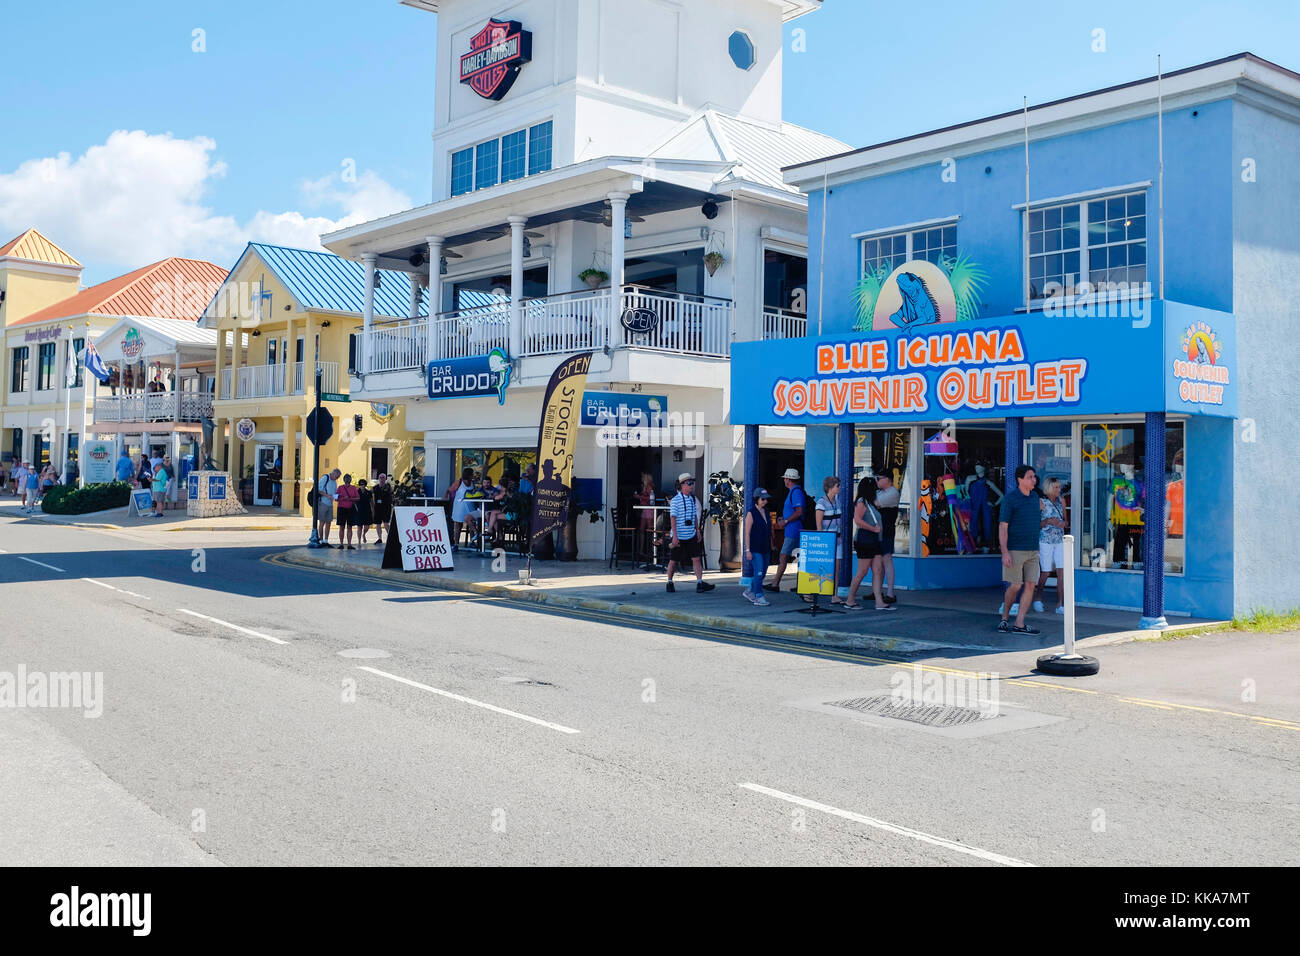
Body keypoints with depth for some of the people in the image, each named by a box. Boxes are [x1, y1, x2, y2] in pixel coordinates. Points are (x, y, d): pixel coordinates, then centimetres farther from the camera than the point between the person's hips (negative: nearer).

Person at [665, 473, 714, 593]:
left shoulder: (693, 499, 9)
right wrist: (675, 536, -20)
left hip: (691, 536, 5)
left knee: (697, 558, -6)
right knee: (674, 561, 6)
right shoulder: (675, 500, -11)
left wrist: (698, 531, 16)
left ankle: (700, 583, -9)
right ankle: (669, 583, 21)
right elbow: (673, 518, -15)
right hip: (678, 536, -5)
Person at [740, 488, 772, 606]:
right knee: (758, 572, -11)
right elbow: (747, 533, -11)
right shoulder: (751, 513, -9)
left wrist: (771, 546, 18)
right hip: (755, 548, -7)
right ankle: (758, 597, -7)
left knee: (762, 572, 10)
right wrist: (748, 550, -16)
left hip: (765, 549, 7)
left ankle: (749, 591, 26)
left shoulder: (766, 511, 12)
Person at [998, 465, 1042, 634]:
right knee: (1015, 586, -4)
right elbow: (1002, 526, -13)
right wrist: (1005, 552, -19)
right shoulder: (1010, 498, -9)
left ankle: (1019, 624, 1)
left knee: (1030, 586, -2)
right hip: (1014, 550, -6)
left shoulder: (1034, 497, 12)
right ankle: (1004, 619, 15)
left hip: (1032, 550, 6)